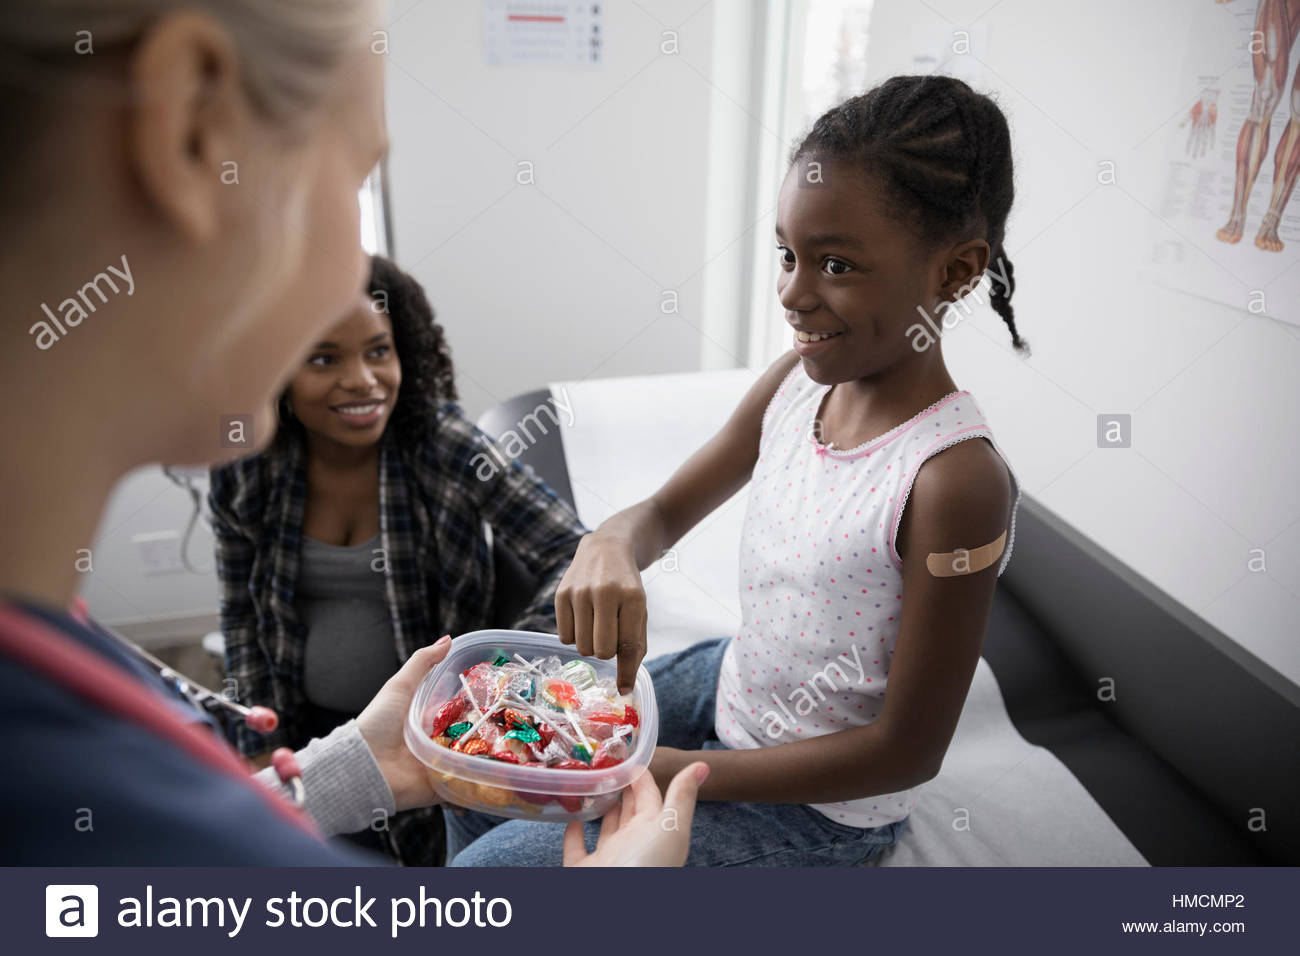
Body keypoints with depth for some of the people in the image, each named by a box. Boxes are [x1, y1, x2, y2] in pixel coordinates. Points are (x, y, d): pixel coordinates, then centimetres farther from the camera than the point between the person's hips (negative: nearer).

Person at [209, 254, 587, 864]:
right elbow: (242, 616, 5)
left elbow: (572, 555, -19)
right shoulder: (243, 476, -8)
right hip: (306, 730, 3)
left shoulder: (445, 448, -19)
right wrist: (260, 747, 1)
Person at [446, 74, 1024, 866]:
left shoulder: (956, 481, -30)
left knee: (492, 864, -6)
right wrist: (611, 547, -26)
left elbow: (910, 751, -23)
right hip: (731, 682, 6)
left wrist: (665, 771, -23)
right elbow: (667, 509, 1)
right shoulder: (798, 382, -10)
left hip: (821, 802, -6)